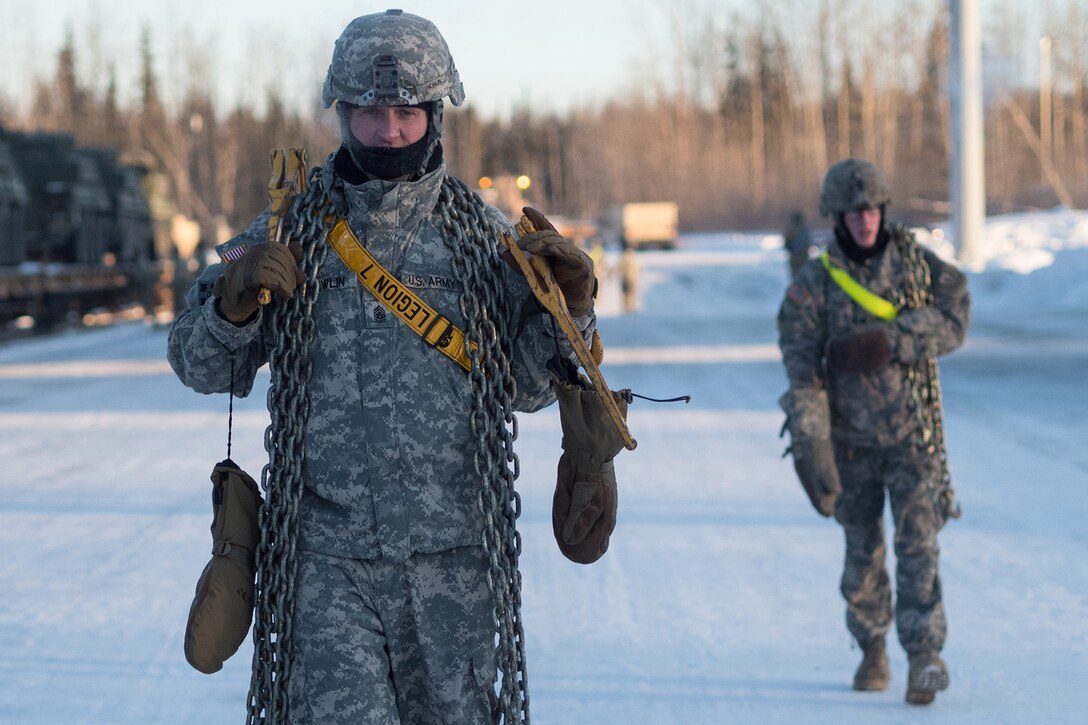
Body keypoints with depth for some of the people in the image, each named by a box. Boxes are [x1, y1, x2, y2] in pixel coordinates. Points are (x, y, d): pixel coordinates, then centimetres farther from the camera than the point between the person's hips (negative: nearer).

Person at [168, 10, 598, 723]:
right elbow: (202, 366, 4)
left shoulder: (482, 234, 6)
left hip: (454, 556, 2)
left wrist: (568, 307, -7)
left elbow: (529, 387, 9)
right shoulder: (290, 230, 4)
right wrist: (235, 302, -15)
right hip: (326, 555, -1)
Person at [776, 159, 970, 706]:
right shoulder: (813, 284, -7)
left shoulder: (915, 262, -2)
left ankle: (925, 656, -12)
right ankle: (872, 650, 27)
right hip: (851, 437, 1)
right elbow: (801, 367, -13)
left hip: (913, 432, -1)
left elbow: (953, 321, -12)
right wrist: (809, 446, -23)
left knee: (917, 542, -11)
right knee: (862, 548, 11)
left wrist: (888, 342, -25)